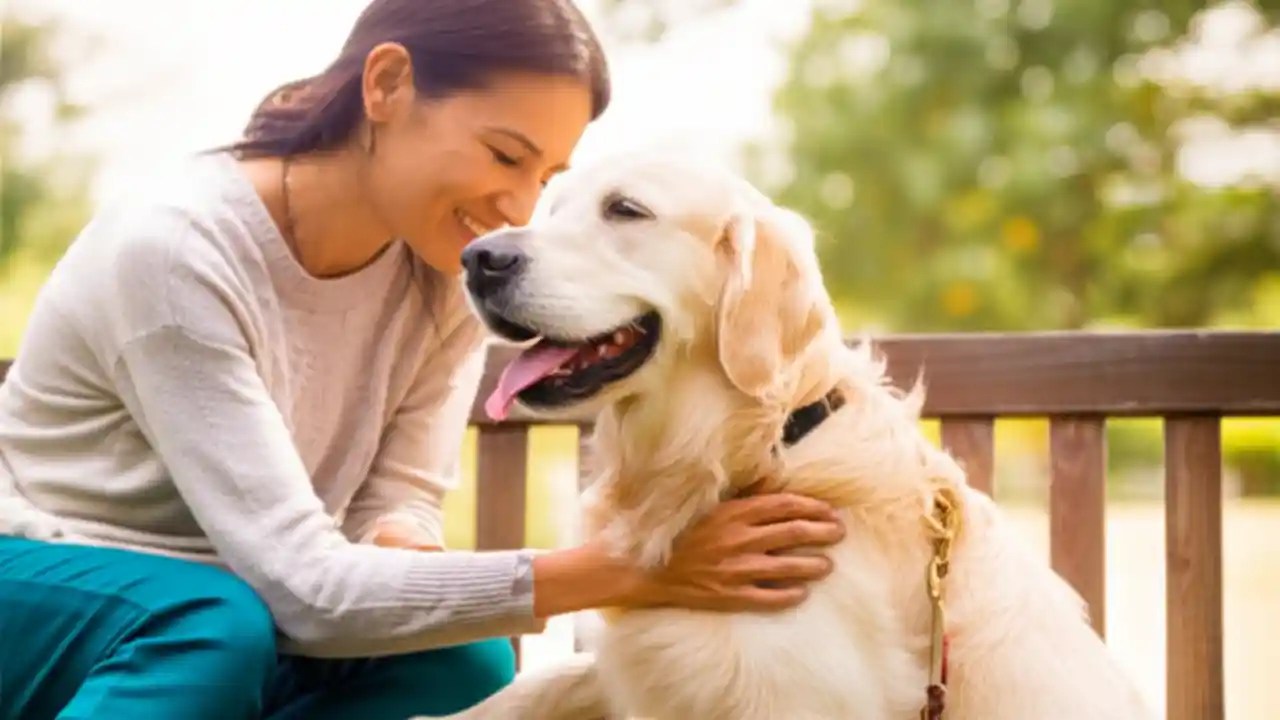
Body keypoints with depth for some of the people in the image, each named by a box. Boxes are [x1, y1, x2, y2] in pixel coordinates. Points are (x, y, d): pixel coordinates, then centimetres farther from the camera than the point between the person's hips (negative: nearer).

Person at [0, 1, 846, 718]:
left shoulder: (453, 276, -10)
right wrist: (628, 572, -37)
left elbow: (395, 502, -6)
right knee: (219, 625, -36)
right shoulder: (176, 248, -29)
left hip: (236, 609, 6)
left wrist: (400, 550, -32)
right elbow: (305, 585, -34)